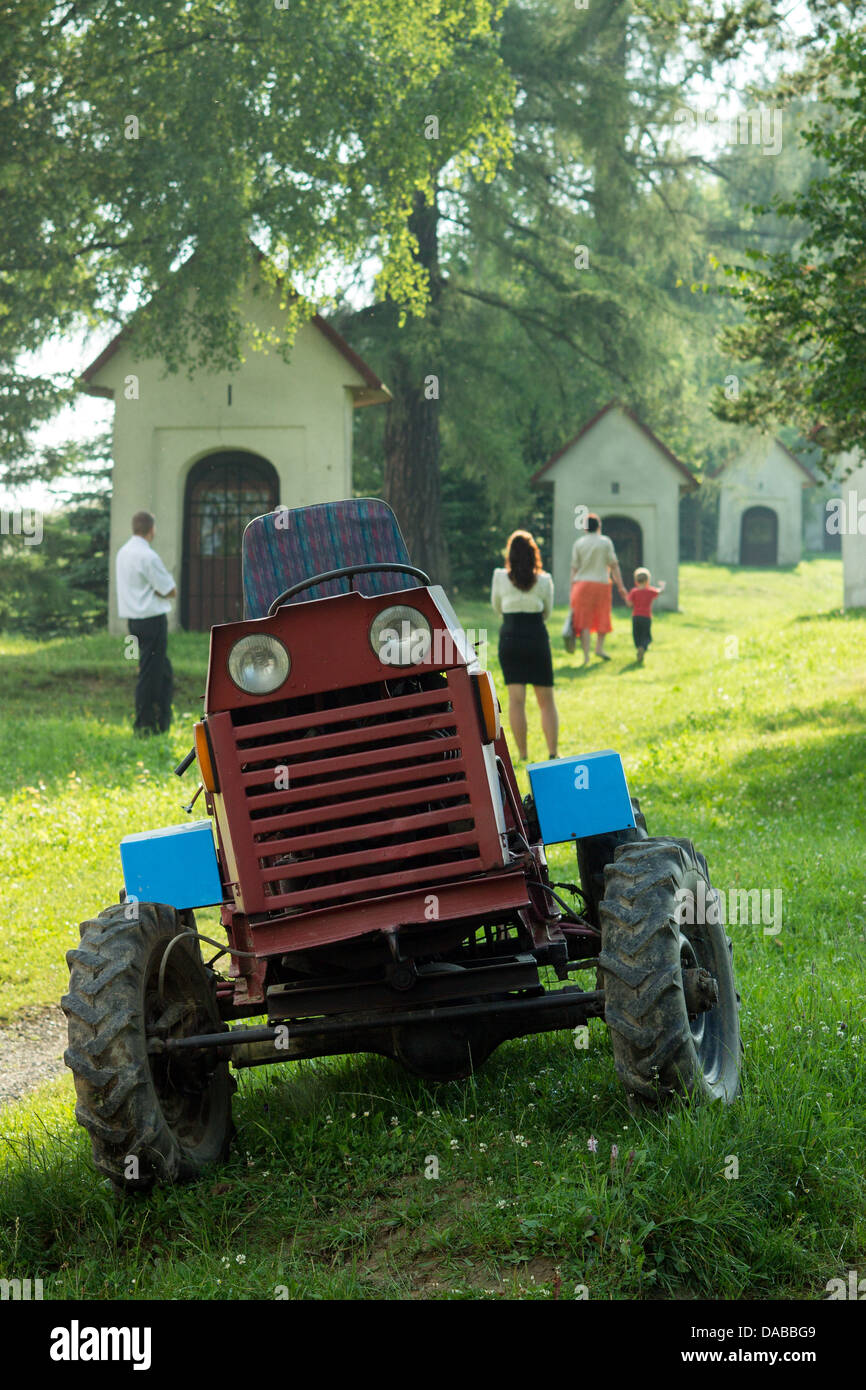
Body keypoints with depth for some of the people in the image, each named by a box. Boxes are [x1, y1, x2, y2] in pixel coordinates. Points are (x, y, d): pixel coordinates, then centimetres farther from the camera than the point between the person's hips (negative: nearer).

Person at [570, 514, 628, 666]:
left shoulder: (578, 543, 4)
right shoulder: (606, 542, 1)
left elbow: (574, 568, 2)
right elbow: (614, 565, -1)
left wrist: (572, 590, 5)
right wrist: (620, 586, 3)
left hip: (582, 583, 1)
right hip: (601, 583, -1)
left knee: (584, 619, 0)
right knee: (603, 617, 16)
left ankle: (586, 655, -7)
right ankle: (599, 647, 6)